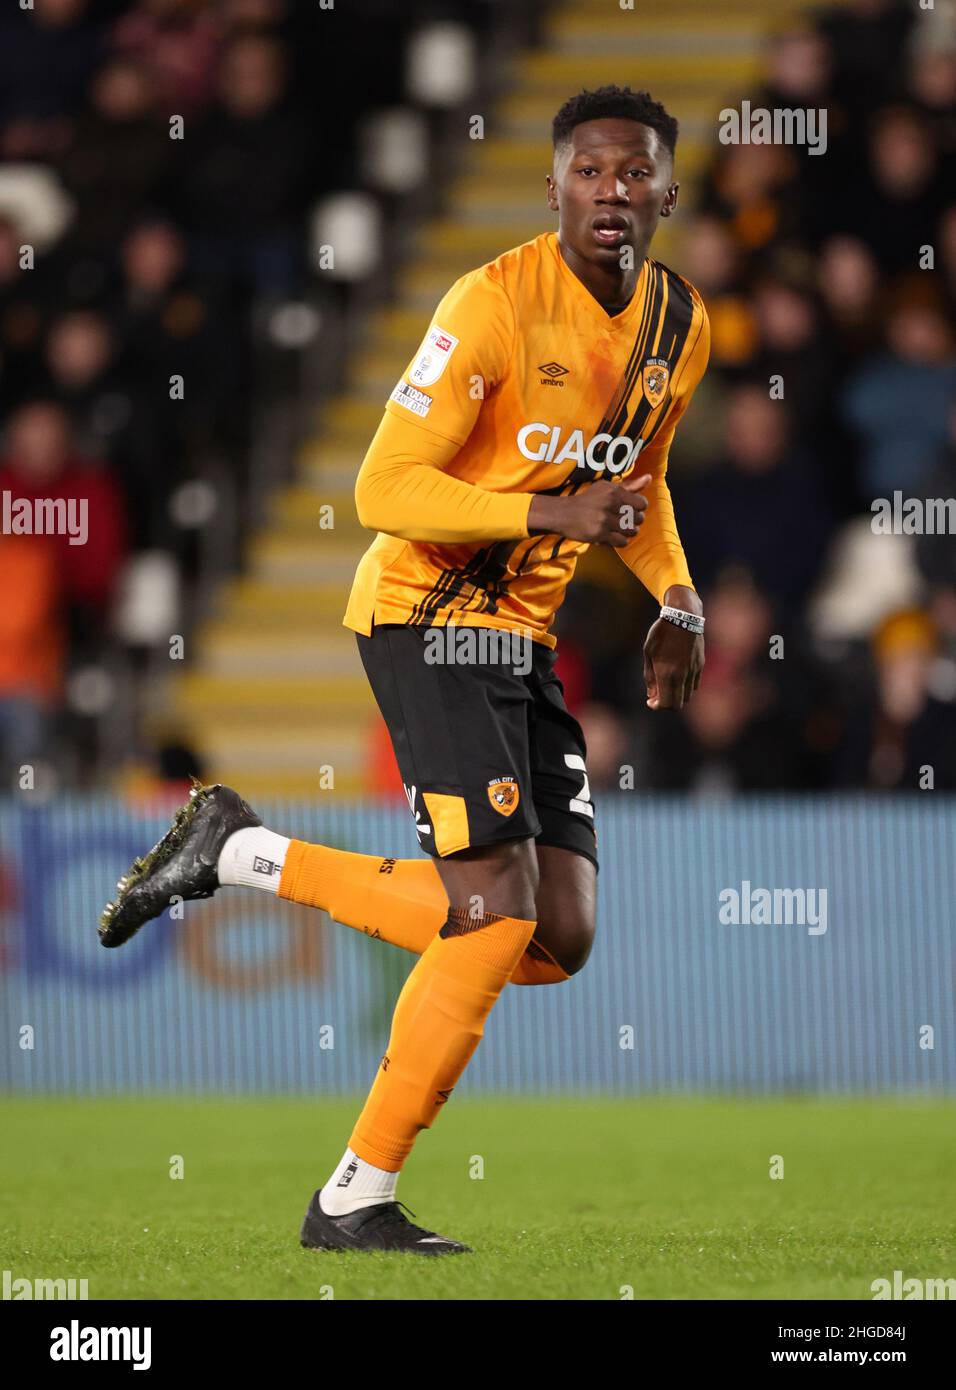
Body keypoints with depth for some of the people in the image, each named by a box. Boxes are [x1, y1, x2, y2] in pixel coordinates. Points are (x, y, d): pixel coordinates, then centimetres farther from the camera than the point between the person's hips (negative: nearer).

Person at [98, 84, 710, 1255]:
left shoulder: (678, 325, 6)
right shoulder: (497, 303, -18)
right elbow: (385, 490, -19)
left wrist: (676, 602, 8)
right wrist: (551, 511, -29)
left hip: (521, 637, 8)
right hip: (426, 617, -8)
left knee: (560, 941, 0)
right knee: (498, 914, -17)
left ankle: (245, 855, 11)